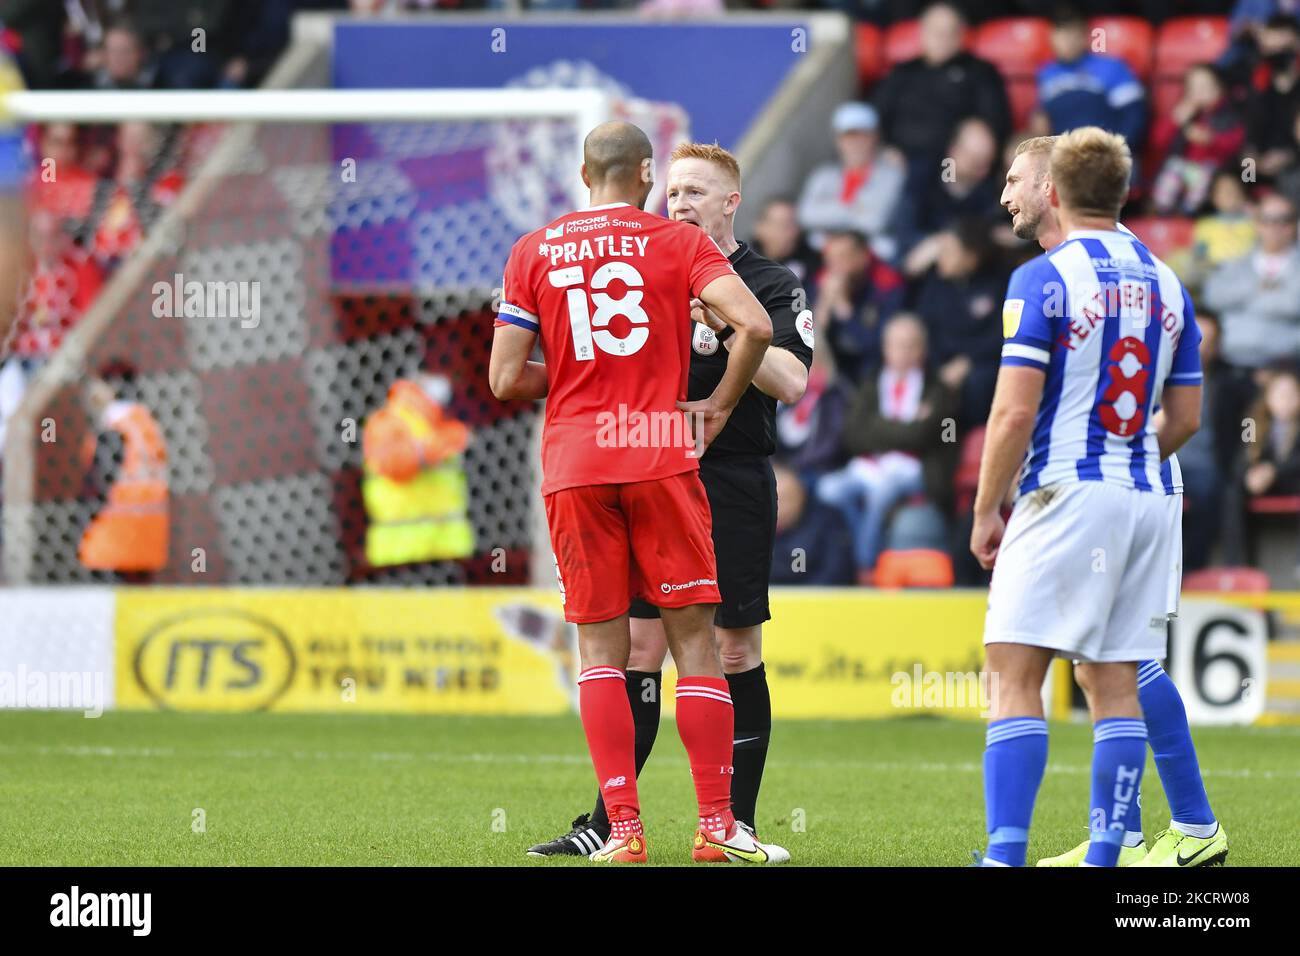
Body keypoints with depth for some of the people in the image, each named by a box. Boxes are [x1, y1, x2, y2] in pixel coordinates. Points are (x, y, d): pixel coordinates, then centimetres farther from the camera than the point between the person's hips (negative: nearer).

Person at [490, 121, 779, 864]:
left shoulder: (534, 251, 7)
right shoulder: (679, 243, 2)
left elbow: (506, 378, 3)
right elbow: (755, 325, -12)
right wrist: (719, 406, 2)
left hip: (573, 467, 2)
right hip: (661, 457, -2)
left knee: (601, 648, 4)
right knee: (694, 636, 3)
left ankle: (624, 828, -2)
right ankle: (716, 824, 1)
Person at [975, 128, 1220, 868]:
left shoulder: (1041, 281, -8)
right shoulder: (1164, 283, 12)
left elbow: (1015, 412, -13)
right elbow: (1185, 418, 15)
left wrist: (986, 510, -5)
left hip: (1065, 496, -7)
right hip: (1149, 497, 7)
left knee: (1015, 675, -7)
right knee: (1117, 681, 7)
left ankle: (1005, 855, -16)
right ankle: (1106, 853, 6)